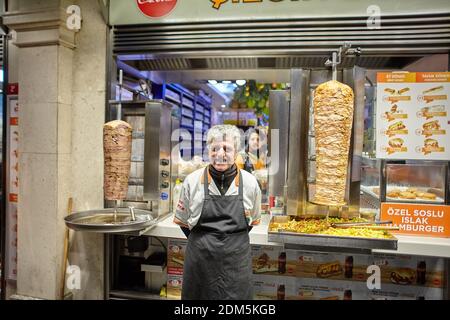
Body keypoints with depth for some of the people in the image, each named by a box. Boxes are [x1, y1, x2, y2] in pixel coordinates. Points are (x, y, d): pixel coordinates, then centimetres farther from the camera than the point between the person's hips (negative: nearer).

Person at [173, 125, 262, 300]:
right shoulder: (192, 181, -7)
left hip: (237, 261, 1)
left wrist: (234, 241, 7)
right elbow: (182, 221, 5)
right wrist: (202, 243, 6)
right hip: (200, 260, 0)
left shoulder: (250, 182, -4)